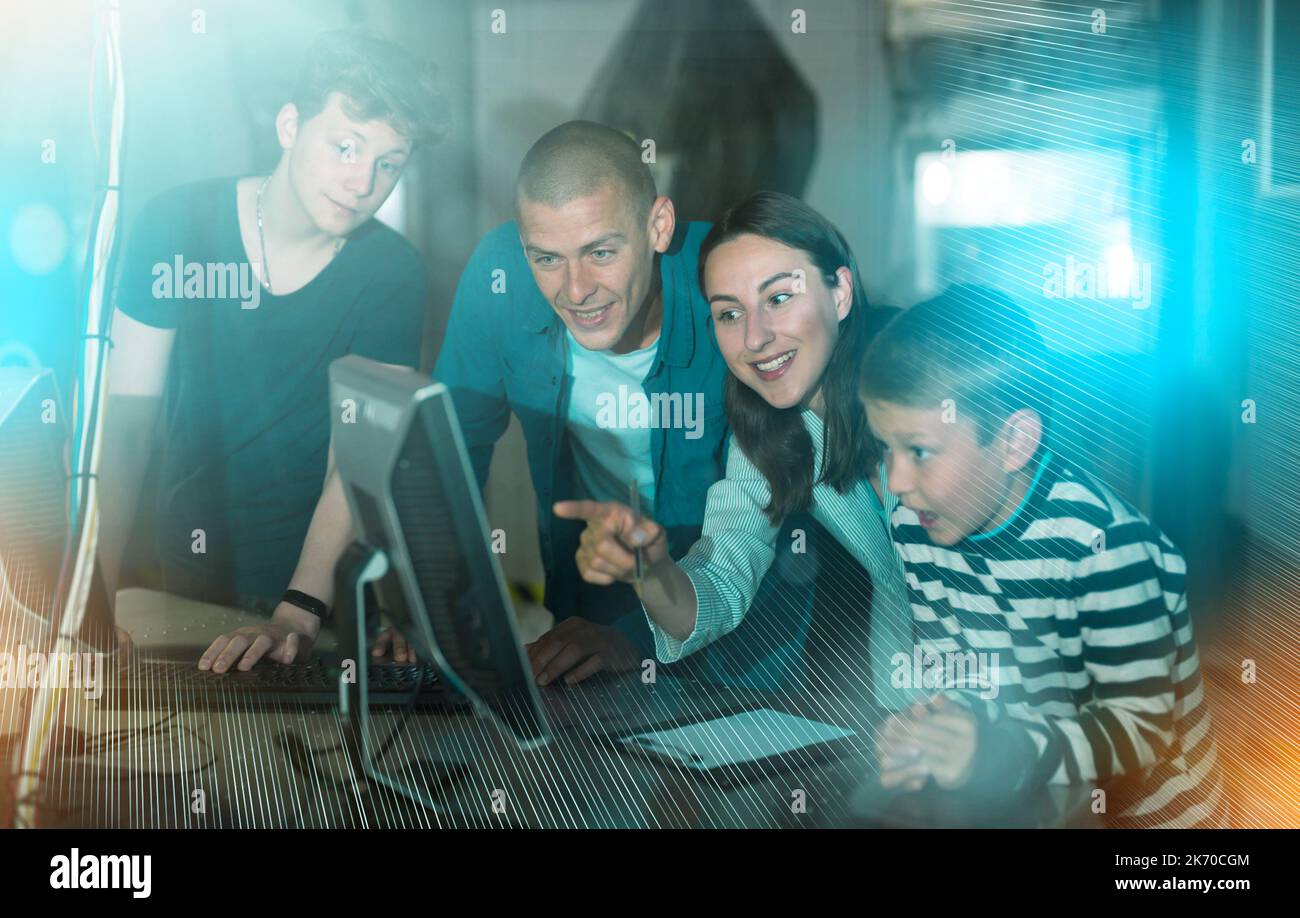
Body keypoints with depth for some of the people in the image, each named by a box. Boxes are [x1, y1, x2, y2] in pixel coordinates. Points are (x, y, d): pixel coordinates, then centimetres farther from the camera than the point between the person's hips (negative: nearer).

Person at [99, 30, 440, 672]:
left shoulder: (392, 275, -8)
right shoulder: (176, 225, -7)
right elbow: (124, 420, -9)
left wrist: (297, 613, -29)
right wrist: (97, 591, -20)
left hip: (326, 575, 0)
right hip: (193, 565, 1)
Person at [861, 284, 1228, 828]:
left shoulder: (1102, 540, -24)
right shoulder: (913, 525, -5)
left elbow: (1143, 729, -22)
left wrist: (1001, 753, -37)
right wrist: (931, 731, -20)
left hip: (1148, 807, -3)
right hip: (1024, 801, 4)